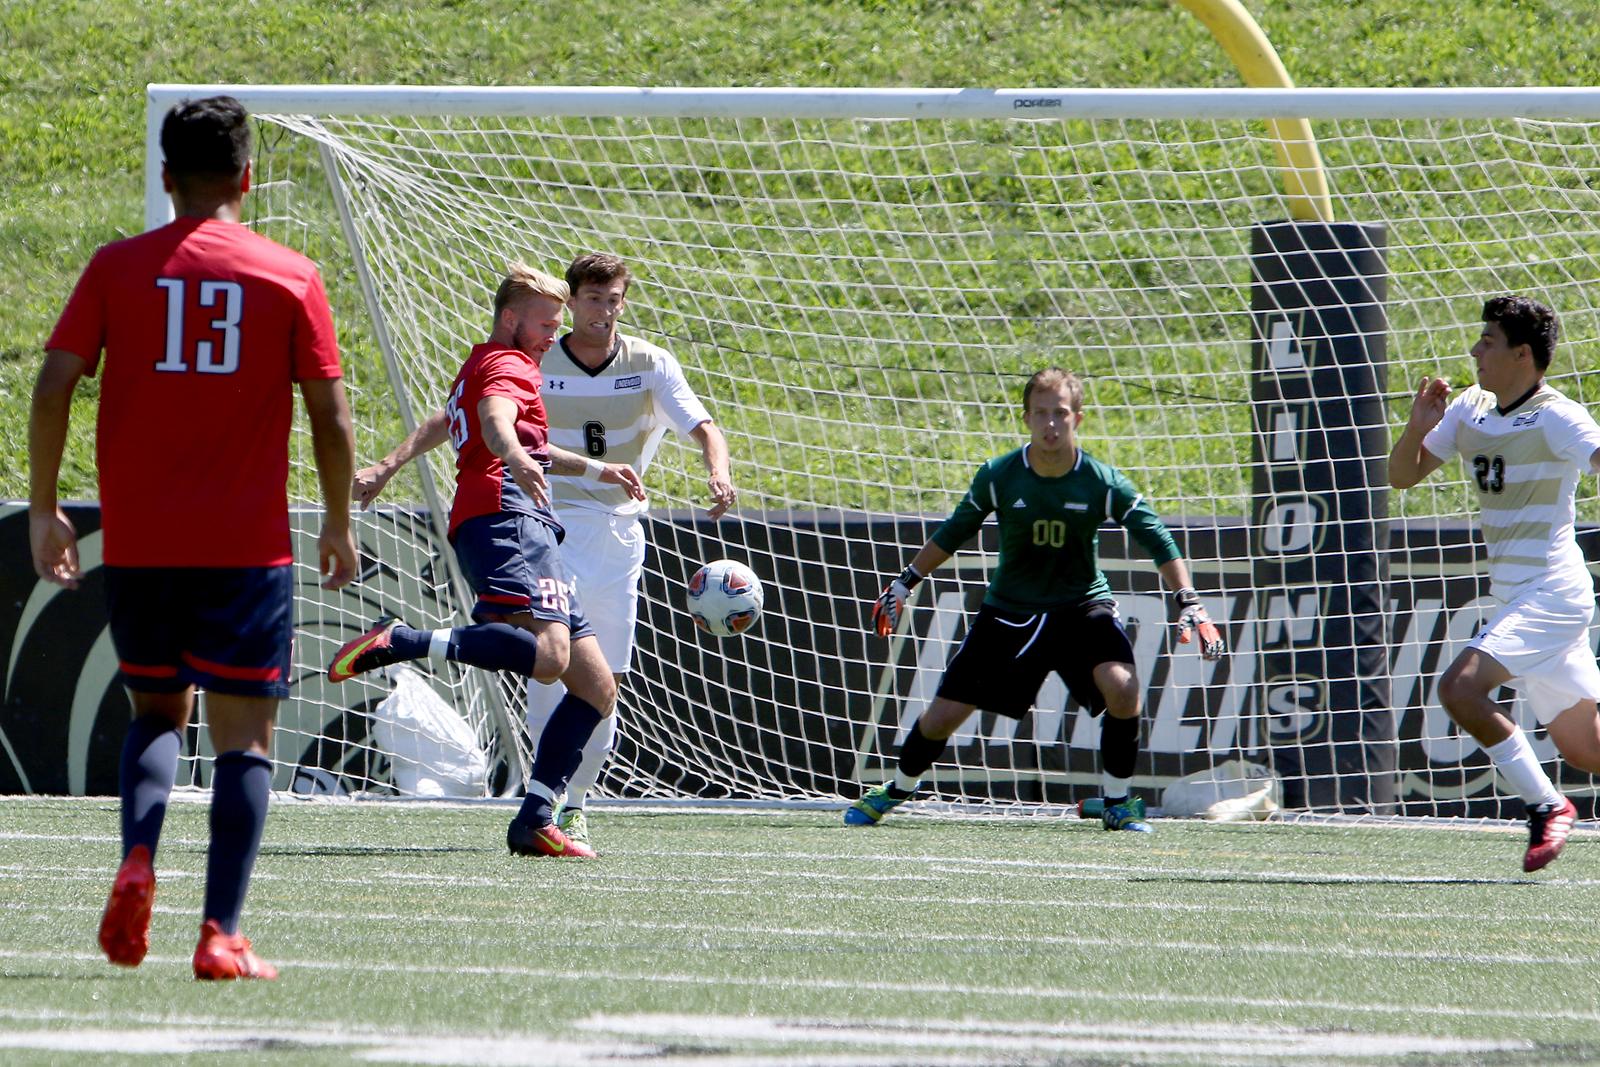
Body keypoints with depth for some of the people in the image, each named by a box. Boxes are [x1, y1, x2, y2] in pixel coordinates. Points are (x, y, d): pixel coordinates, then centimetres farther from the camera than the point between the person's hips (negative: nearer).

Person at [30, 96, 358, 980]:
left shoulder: (117, 268, 2)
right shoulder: (290, 277, 0)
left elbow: (53, 388, -3)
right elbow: (330, 416, -1)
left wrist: (43, 510, 6)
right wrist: (338, 523, 12)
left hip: (137, 542, 2)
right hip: (248, 544, -2)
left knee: (156, 712, 19)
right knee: (243, 734, 3)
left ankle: (136, 862, -7)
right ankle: (221, 933, -7)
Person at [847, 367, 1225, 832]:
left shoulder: (1103, 482, -16)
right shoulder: (998, 476, -12)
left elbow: (1158, 541, -10)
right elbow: (954, 532, 4)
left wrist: (1189, 605, -19)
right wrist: (905, 583, 7)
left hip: (1082, 606, -1)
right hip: (1009, 609, 1)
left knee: (1123, 687, -28)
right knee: (943, 715, -2)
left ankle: (1118, 802, -9)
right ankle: (896, 792, 28)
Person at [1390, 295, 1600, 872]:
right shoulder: (1469, 409, 9)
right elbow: (1402, 476, 14)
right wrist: (1417, 430, -5)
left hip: (1552, 591, -8)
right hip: (1515, 597, 8)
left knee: (1460, 687, -23)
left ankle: (1546, 805, -12)